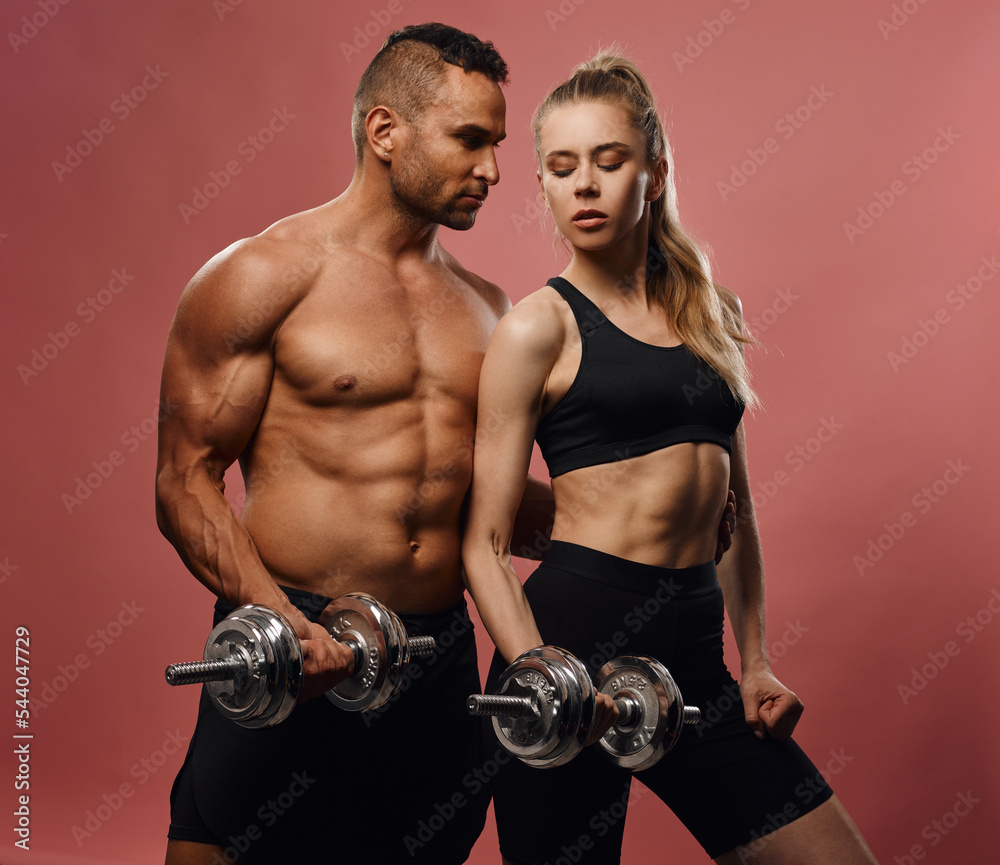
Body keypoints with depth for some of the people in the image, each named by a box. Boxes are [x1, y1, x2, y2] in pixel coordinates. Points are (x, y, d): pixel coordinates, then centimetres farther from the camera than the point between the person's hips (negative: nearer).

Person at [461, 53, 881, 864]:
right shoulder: (539, 326, -4)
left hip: (694, 656, 5)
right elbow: (484, 541, -6)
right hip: (574, 635, -5)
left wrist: (756, 663, 13)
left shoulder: (713, 311, 13)